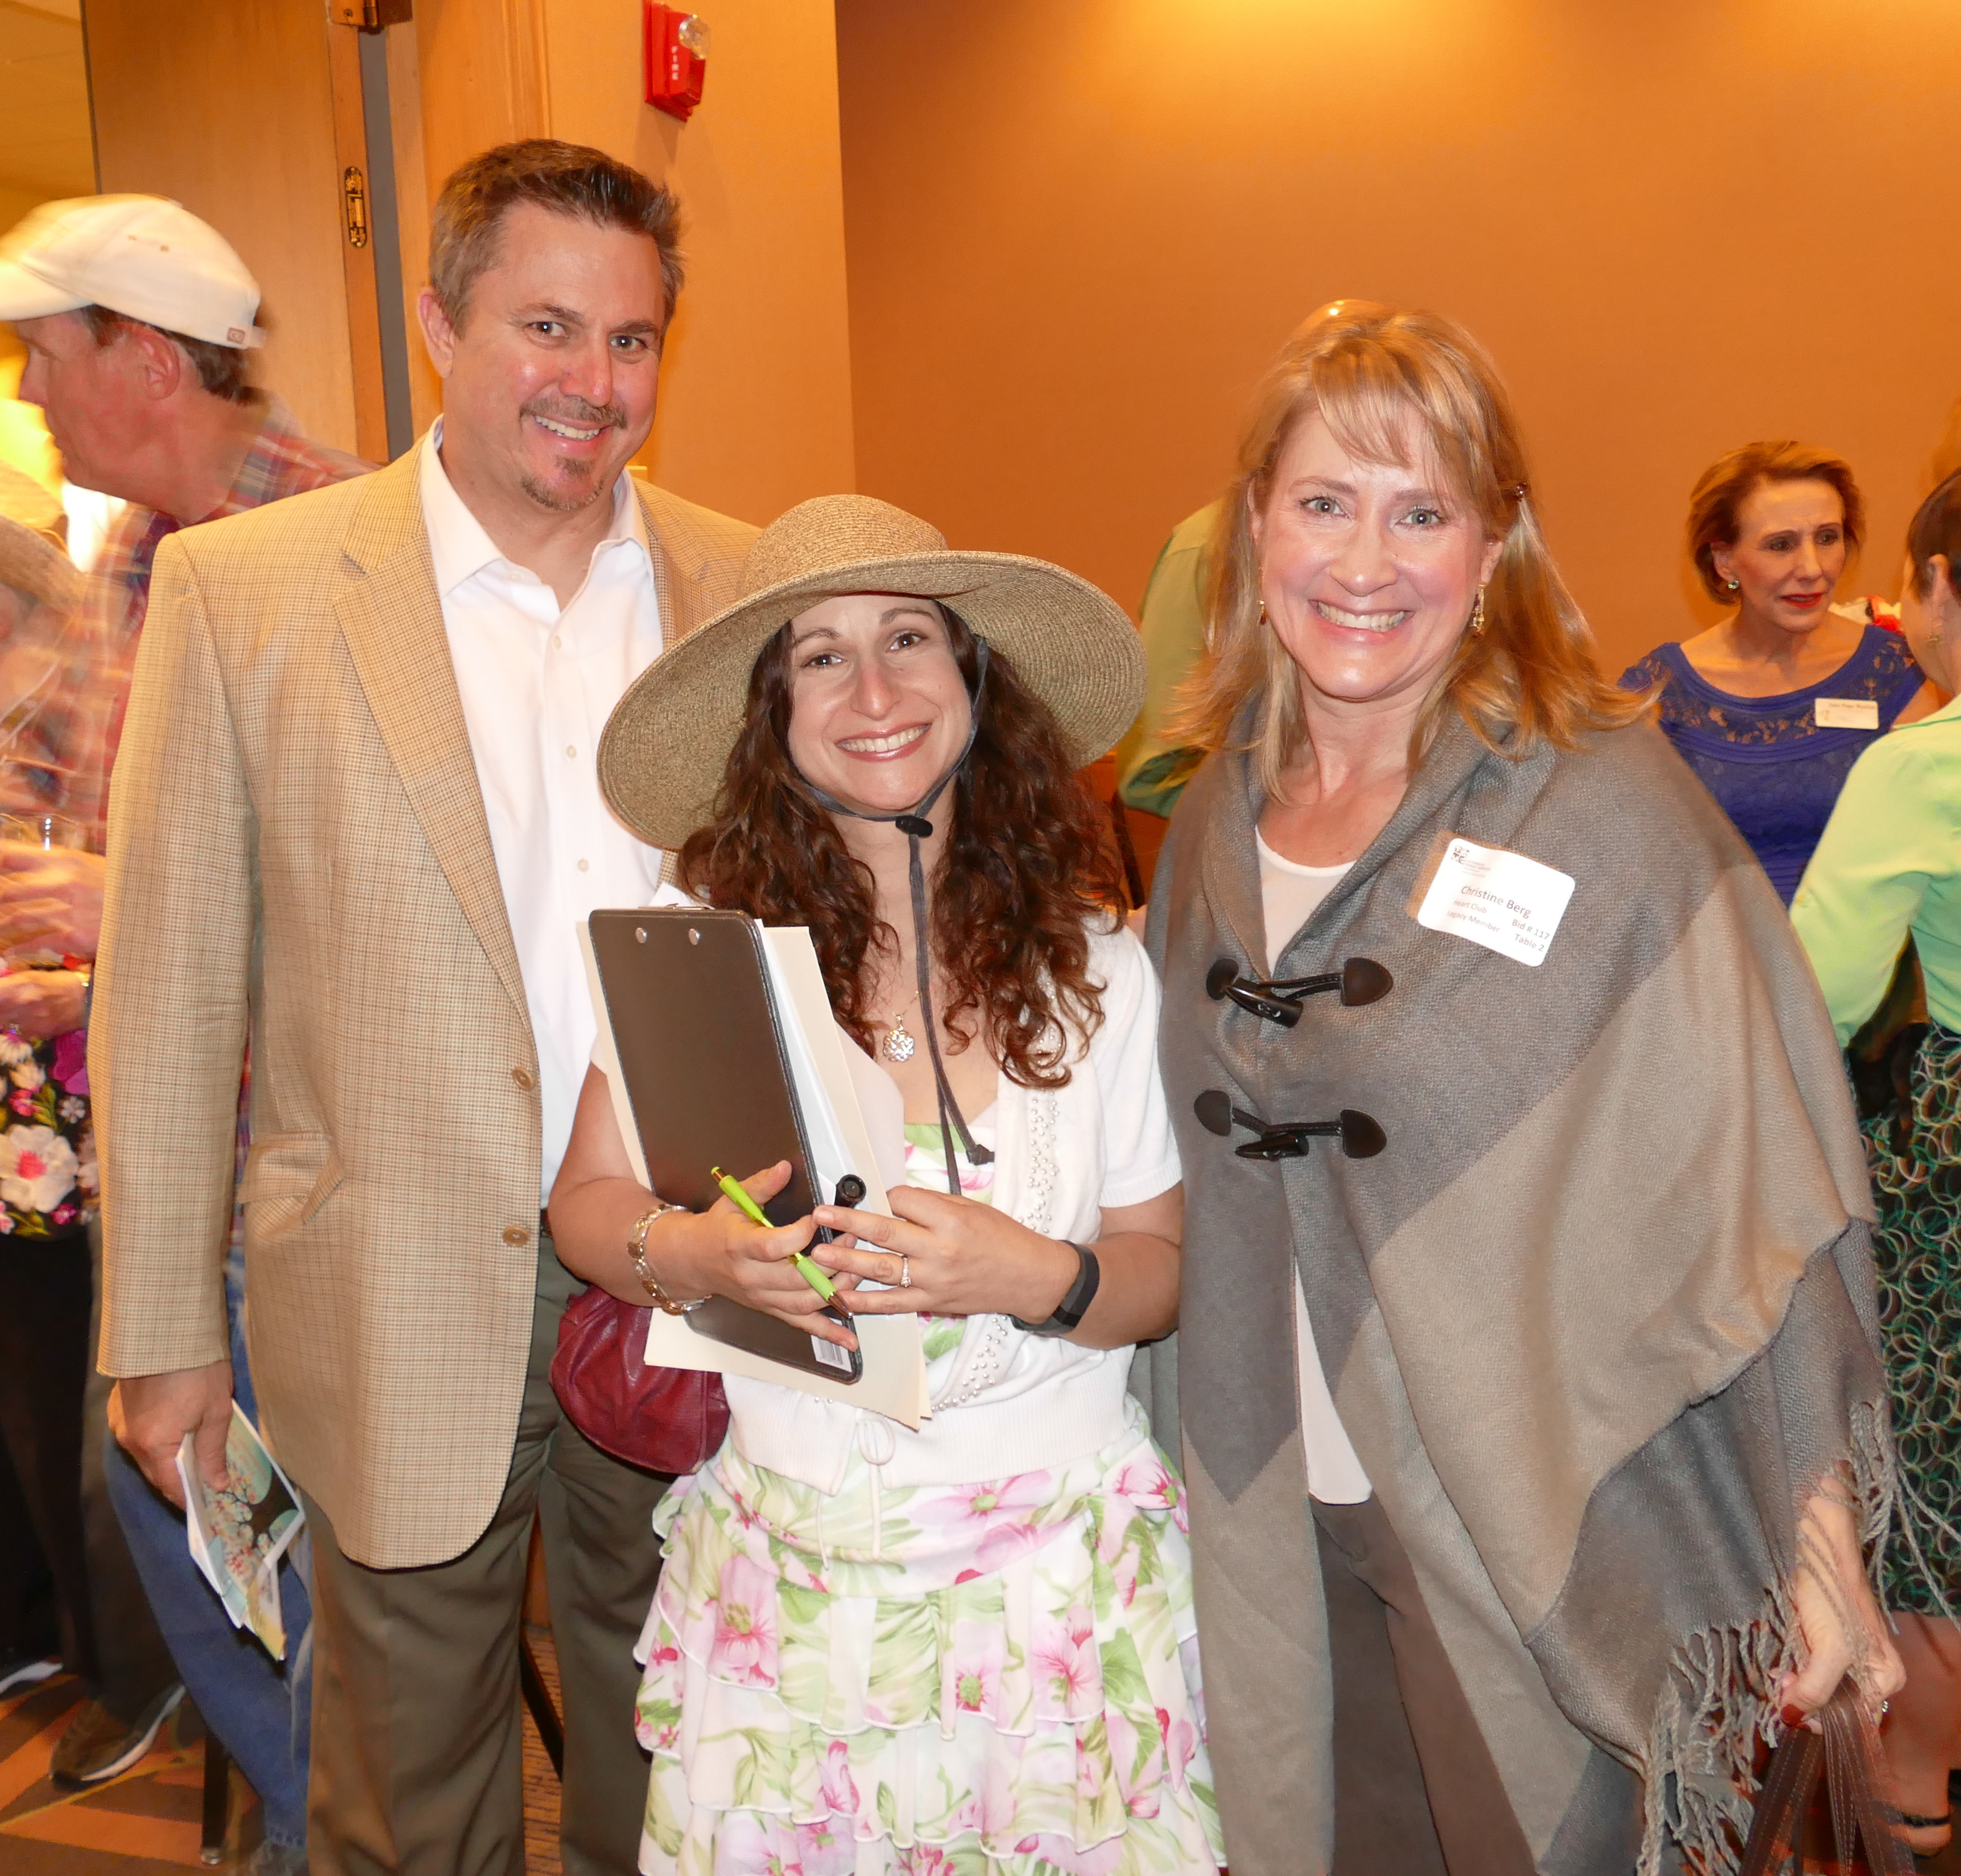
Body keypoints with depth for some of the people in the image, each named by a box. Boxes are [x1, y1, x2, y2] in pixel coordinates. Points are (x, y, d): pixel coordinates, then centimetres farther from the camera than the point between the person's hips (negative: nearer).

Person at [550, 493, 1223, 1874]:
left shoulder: (1092, 963, -4)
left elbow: (1160, 1274, 1)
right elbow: (588, 1202, 1)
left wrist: (1033, 1276, -19)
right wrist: (688, 1252, -20)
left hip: (1058, 1577, 1)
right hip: (786, 1573, 0)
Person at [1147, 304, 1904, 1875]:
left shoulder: (1606, 807, -14)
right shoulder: (1218, 817, 2)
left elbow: (1762, 1204, -12)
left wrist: (1819, 1544, -11)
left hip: (1557, 1545, -4)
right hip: (1287, 1538, 5)